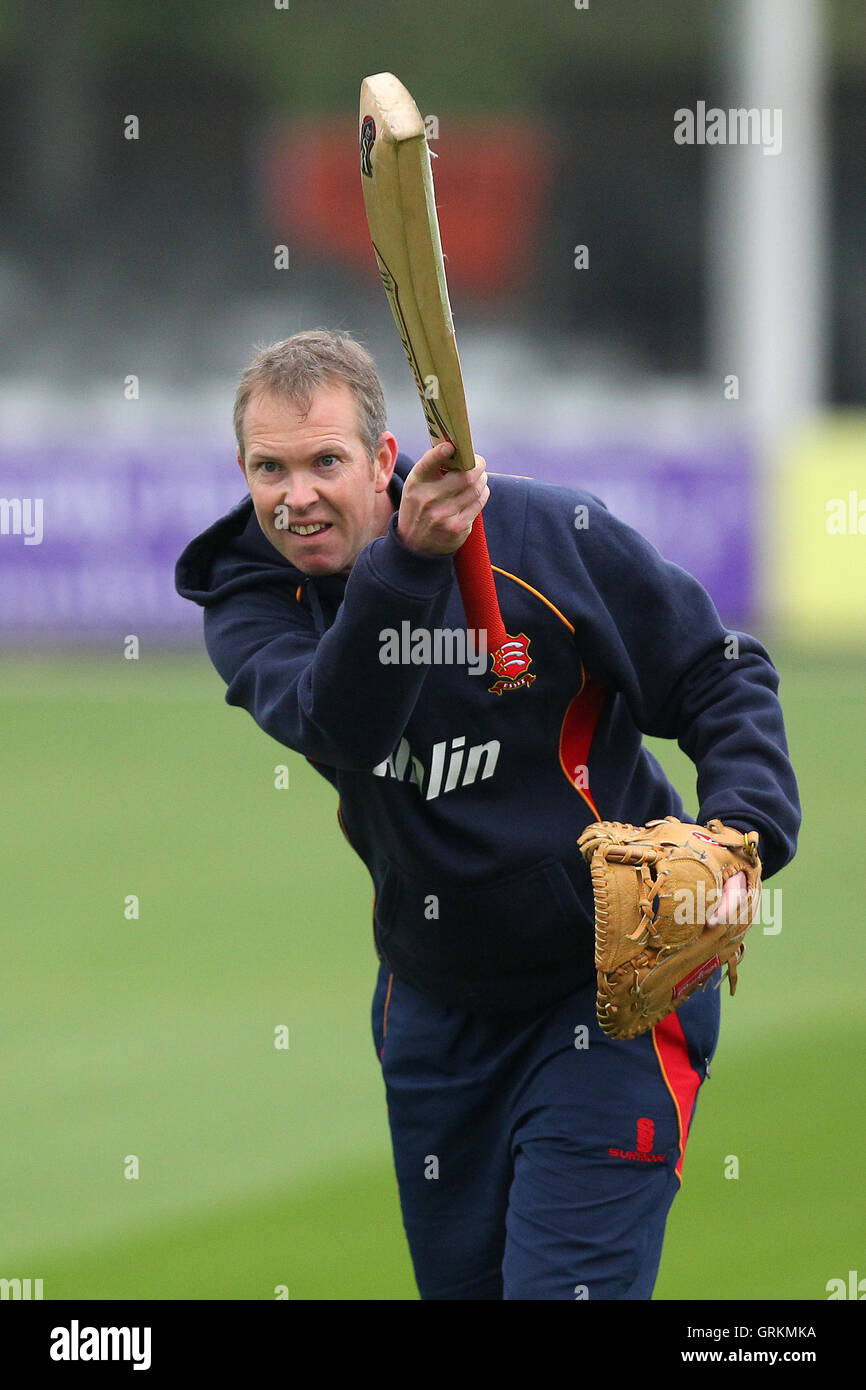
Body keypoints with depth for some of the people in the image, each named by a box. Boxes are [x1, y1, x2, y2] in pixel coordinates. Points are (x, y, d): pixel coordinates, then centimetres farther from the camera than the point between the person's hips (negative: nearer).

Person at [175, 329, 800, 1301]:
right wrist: (405, 563, -47)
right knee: (459, 1280, 15)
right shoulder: (249, 598, -8)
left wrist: (741, 832, -21)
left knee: (562, 1288, -17)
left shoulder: (547, 538, -15)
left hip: (606, 996, -5)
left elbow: (720, 677, -4)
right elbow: (339, 723, -30)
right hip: (436, 1003, 5)